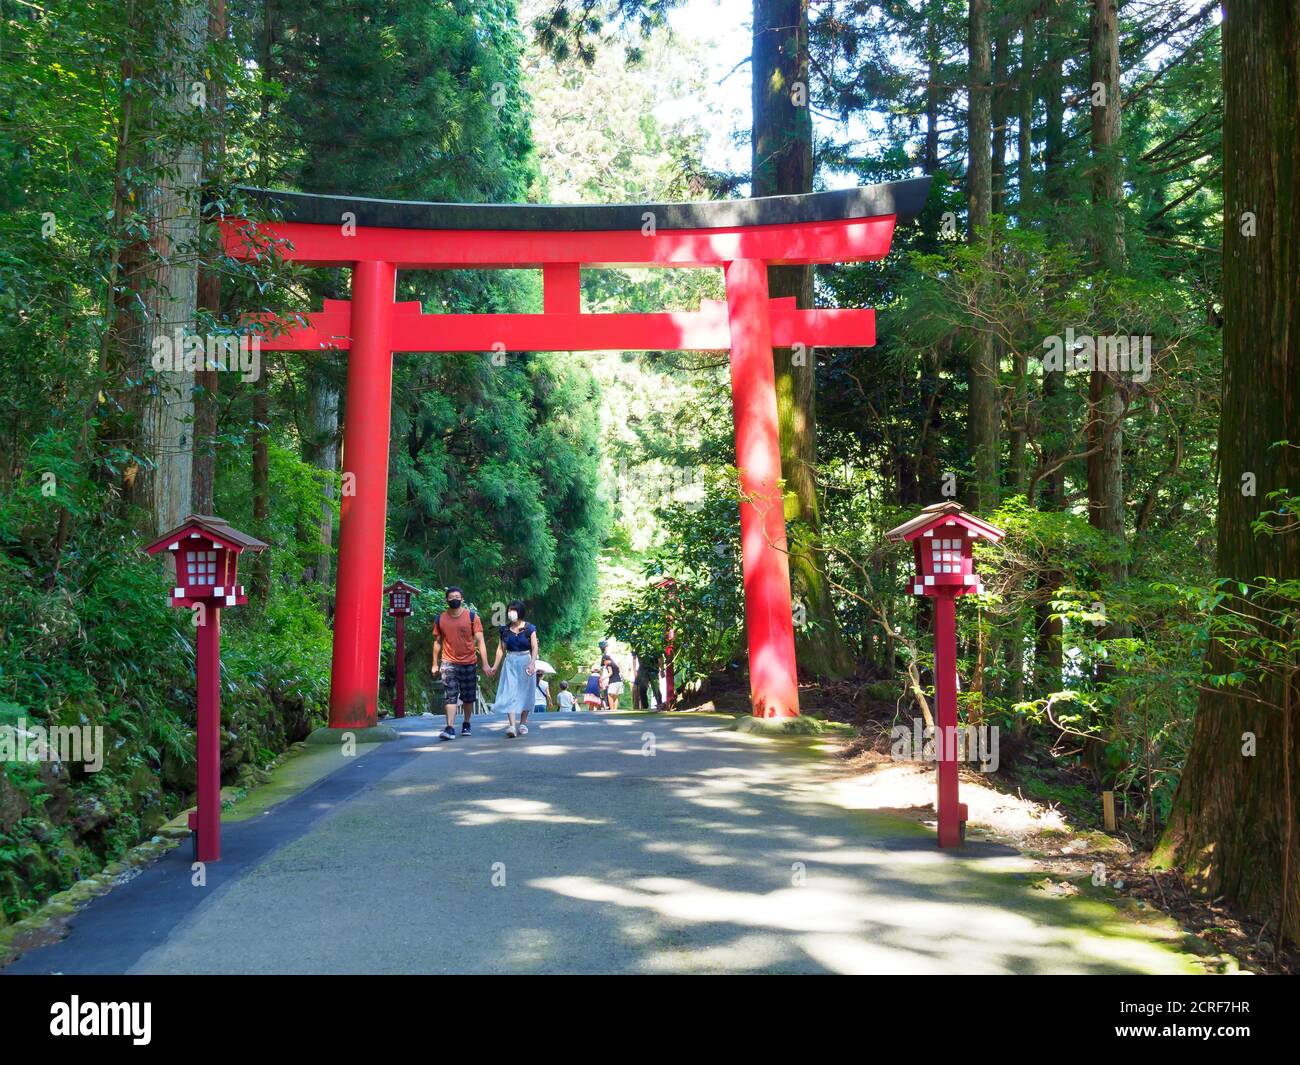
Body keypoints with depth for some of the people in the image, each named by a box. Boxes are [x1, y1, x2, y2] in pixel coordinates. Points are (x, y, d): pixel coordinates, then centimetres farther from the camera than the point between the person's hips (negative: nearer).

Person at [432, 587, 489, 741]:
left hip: (469, 663, 0)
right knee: (450, 695, -12)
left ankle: (466, 725, 27)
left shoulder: (472, 616, -3)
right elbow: (437, 642, 13)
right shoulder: (440, 619, 3)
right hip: (449, 663, 0)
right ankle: (450, 728, -19)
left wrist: (485, 663, -10)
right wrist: (435, 664, 12)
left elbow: (480, 641, -4)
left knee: (468, 697, 10)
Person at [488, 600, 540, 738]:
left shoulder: (529, 628, -4)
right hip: (510, 663, 2)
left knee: (525, 693, 5)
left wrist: (532, 663, -22)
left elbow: (534, 648, -8)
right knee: (509, 693, -10)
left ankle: (523, 723, 18)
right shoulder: (505, 629, 5)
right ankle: (511, 725, -18)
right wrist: (495, 667, 7)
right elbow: (501, 648, 9)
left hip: (525, 661, -2)